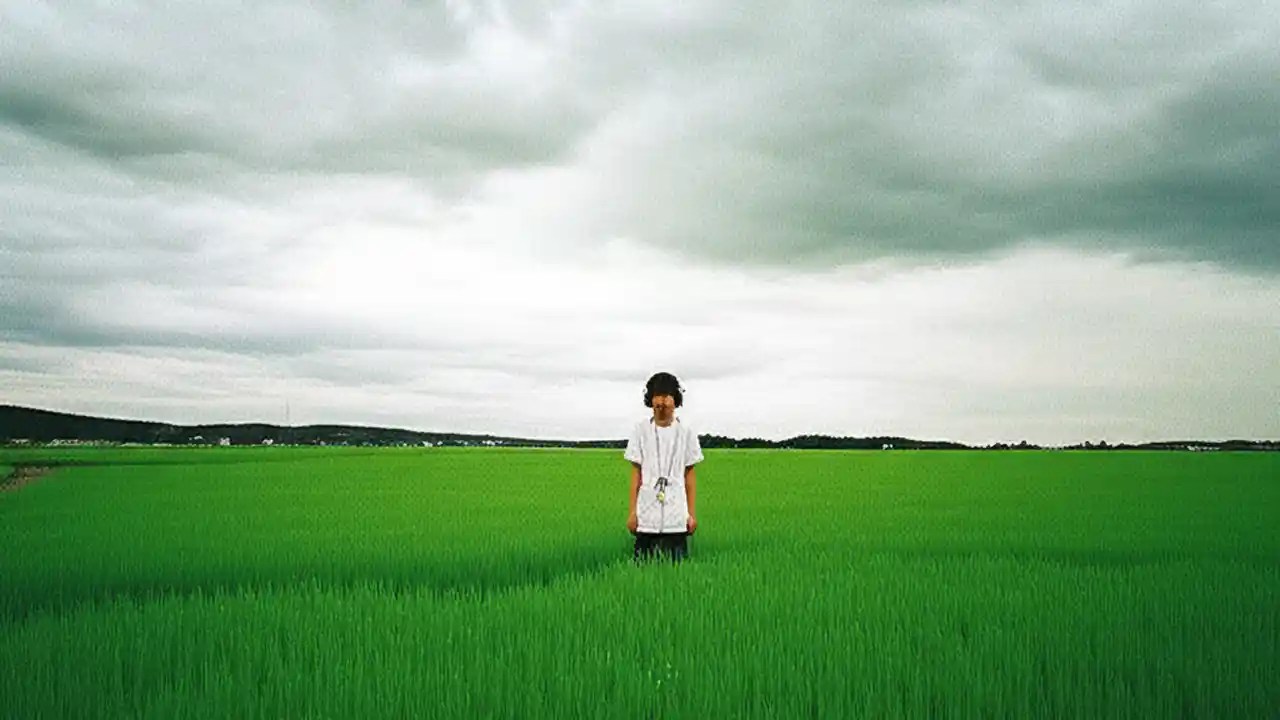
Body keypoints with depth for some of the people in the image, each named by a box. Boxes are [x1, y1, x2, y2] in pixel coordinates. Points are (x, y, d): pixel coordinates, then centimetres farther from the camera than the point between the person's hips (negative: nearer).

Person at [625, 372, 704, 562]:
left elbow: (689, 475, 7)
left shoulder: (686, 432, 4)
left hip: (676, 517, 0)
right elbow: (636, 473, 5)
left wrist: (692, 513, 4)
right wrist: (632, 511, 1)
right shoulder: (641, 430, 3)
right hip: (647, 515, 0)